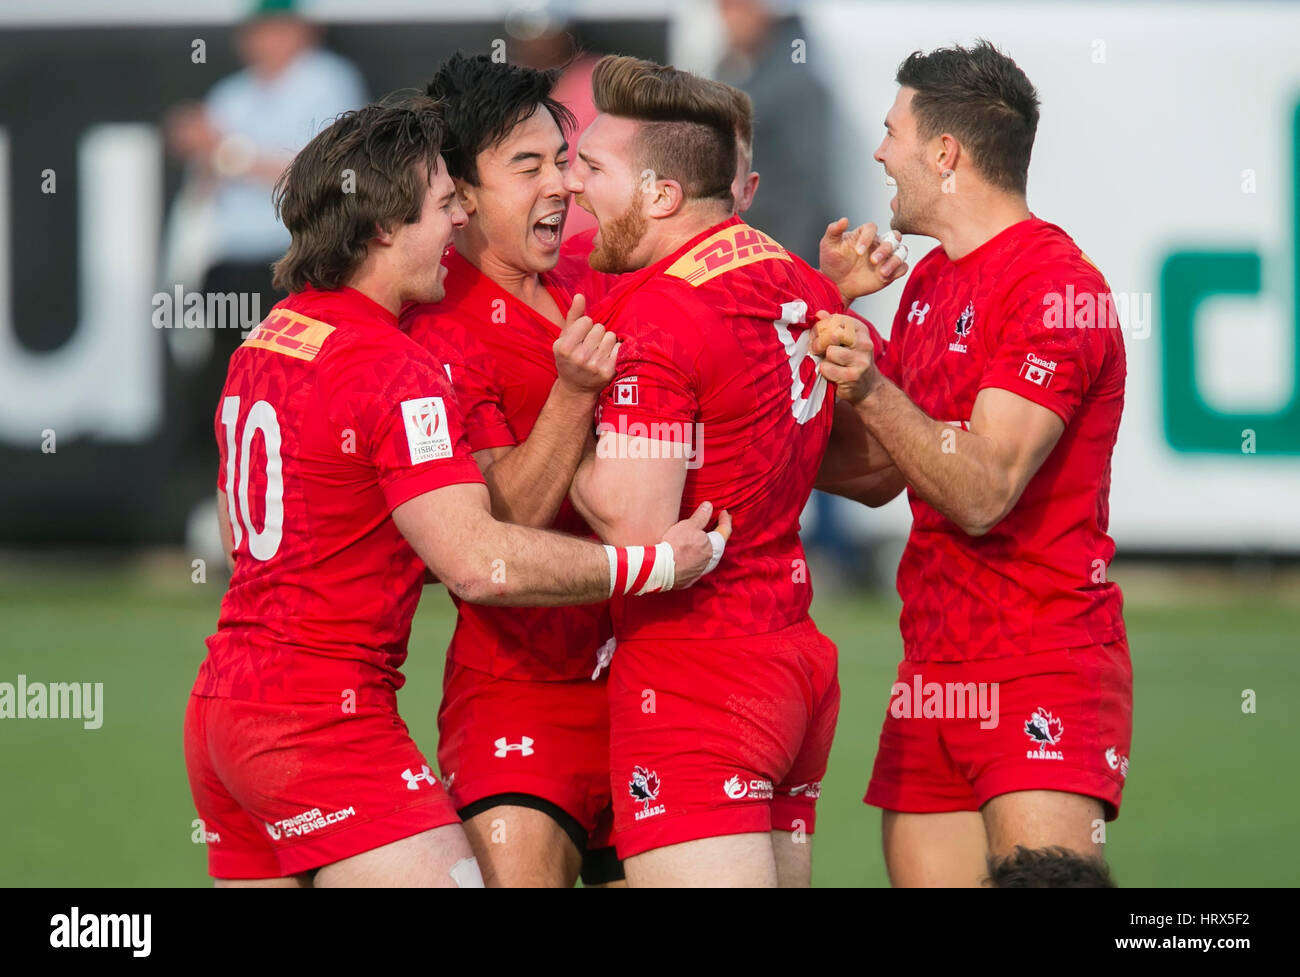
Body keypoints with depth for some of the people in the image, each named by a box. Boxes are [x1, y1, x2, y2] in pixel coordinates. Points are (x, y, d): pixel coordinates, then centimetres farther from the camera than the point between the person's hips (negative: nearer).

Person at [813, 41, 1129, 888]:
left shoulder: (1054, 286, -12)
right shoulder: (931, 283, 17)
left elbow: (982, 493, -20)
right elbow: (878, 475, 21)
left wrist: (873, 391, -30)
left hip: (1044, 670, -9)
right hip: (934, 673, 9)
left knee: (1043, 871, -22)